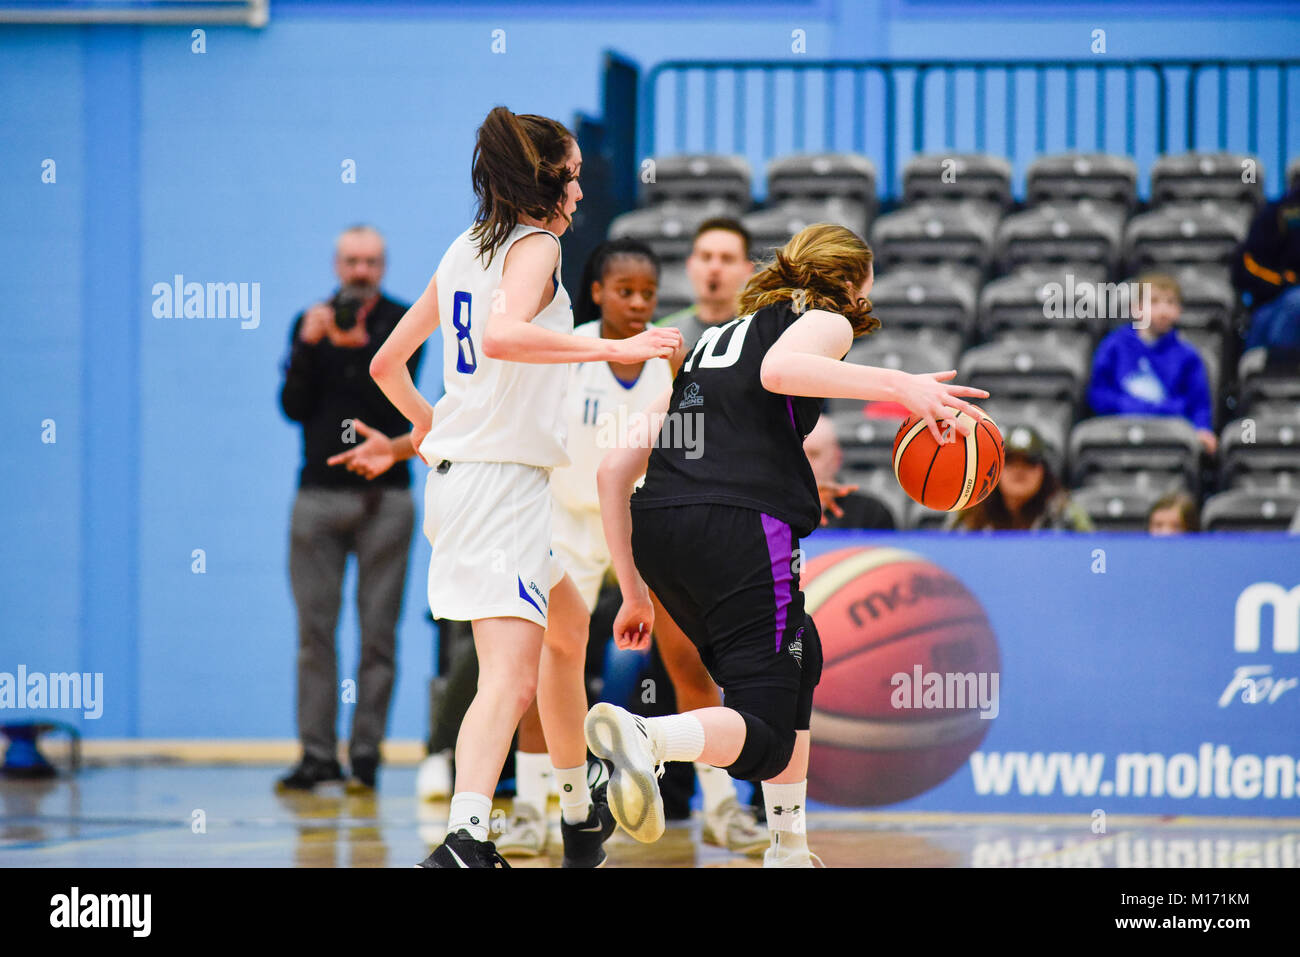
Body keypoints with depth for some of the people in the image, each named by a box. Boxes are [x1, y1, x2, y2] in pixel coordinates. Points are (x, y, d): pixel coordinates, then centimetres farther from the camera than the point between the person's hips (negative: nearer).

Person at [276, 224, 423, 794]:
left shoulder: (402, 324, 3)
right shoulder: (310, 323, 10)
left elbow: (393, 405, -10)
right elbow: (294, 407, 1)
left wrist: (357, 349, -22)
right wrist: (309, 347, -11)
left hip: (383, 495, -2)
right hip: (318, 492, 2)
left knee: (378, 632, -3)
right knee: (314, 629, -1)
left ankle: (366, 752, 0)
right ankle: (317, 753, 0)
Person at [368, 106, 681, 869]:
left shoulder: (464, 251, 16)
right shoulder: (535, 247, -9)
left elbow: (387, 362, 21)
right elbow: (502, 334, -30)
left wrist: (427, 423, 38)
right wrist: (614, 348, -26)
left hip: (458, 469, 10)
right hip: (504, 482, -10)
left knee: (569, 629, 27)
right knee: (510, 678, -20)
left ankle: (580, 813, 38)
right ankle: (466, 841, -35)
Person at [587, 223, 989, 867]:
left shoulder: (710, 344, 32)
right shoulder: (826, 320, 13)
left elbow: (614, 471, 26)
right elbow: (779, 369, -15)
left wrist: (634, 592, 29)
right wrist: (898, 386, -18)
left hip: (655, 529, 7)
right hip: (742, 527, -7)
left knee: (799, 660, 28)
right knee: (763, 737, -8)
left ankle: (788, 850, 24)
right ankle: (641, 736, -37)